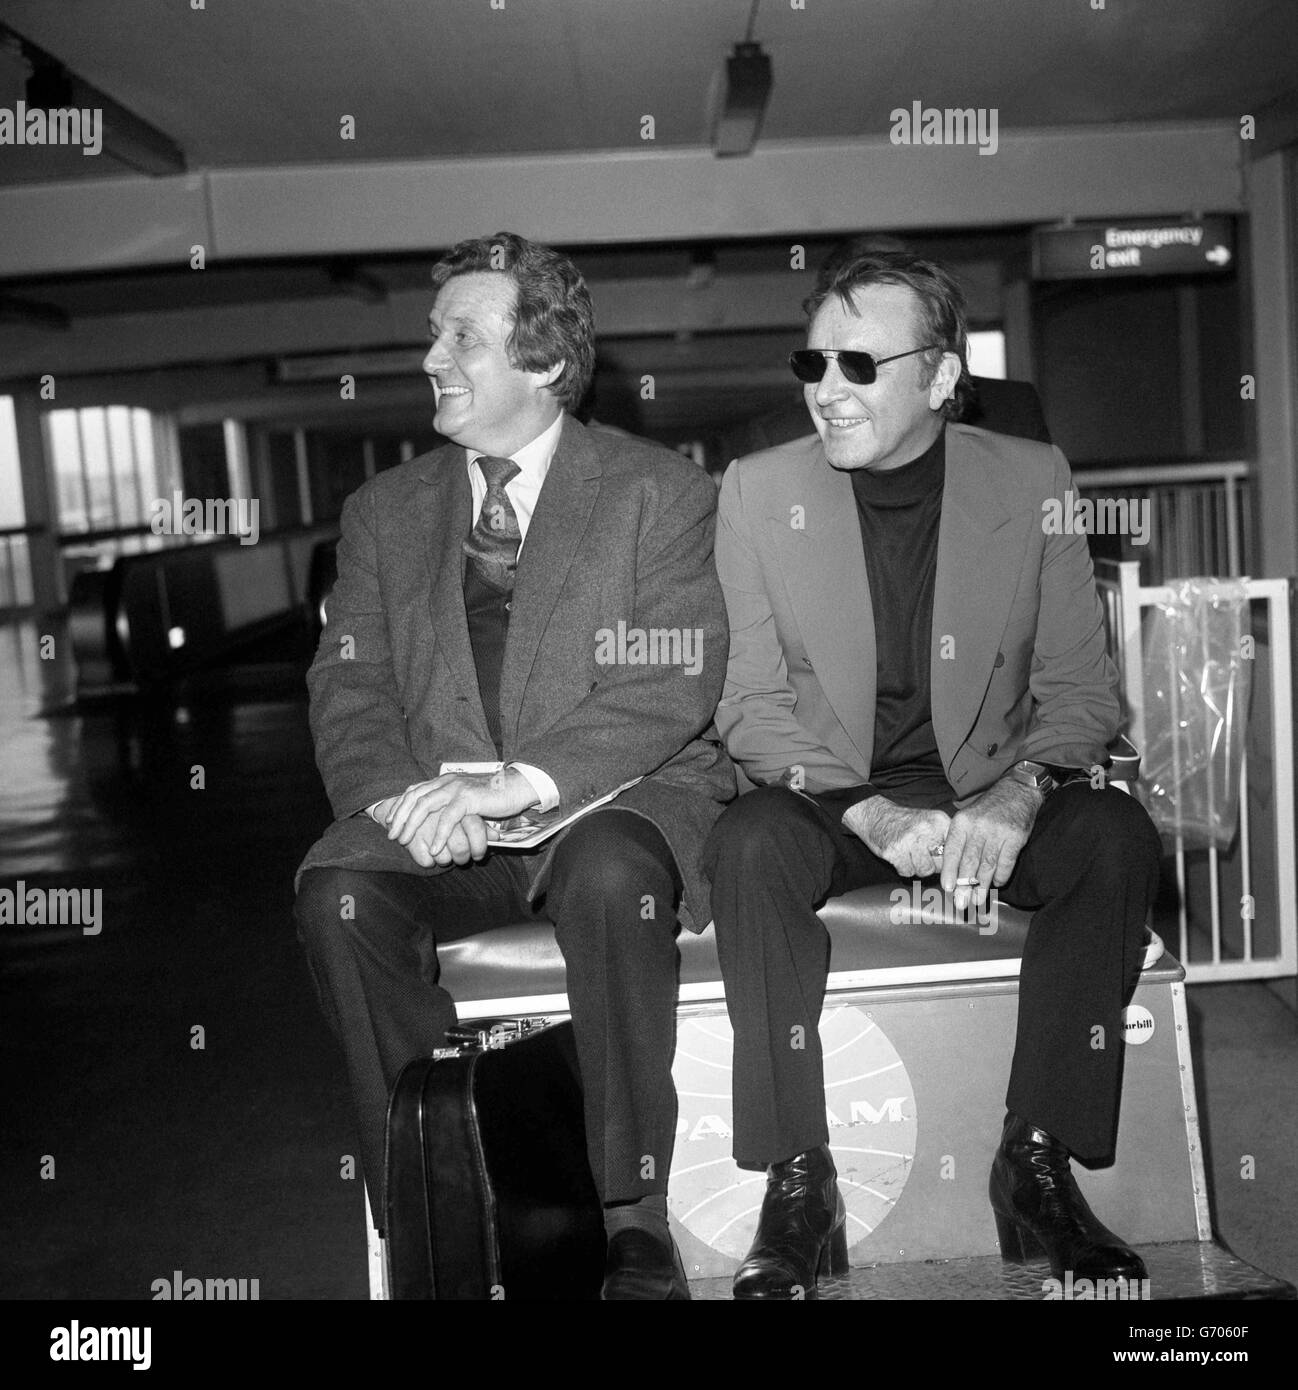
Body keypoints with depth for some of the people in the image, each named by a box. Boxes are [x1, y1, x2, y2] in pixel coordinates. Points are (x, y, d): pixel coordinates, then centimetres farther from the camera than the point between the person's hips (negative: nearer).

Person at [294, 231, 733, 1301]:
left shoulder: (663, 492, 3)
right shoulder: (385, 510, 16)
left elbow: (672, 687, -9)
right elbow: (349, 689, 7)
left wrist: (517, 782, -24)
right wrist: (399, 794, -16)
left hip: (616, 798, -3)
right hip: (438, 820, 3)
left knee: (611, 876, -36)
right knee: (340, 893, -27)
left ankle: (632, 1215, -20)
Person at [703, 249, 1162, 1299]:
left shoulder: (1033, 480, -1)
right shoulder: (759, 491, -2)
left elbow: (1079, 687, 0)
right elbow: (752, 703, -5)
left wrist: (1019, 796, -21)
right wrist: (868, 816, -21)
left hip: (992, 795, 1)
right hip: (829, 797, -1)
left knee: (1116, 834, -27)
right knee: (749, 843, -32)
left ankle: (1038, 1162, -15)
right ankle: (799, 1182, -21)